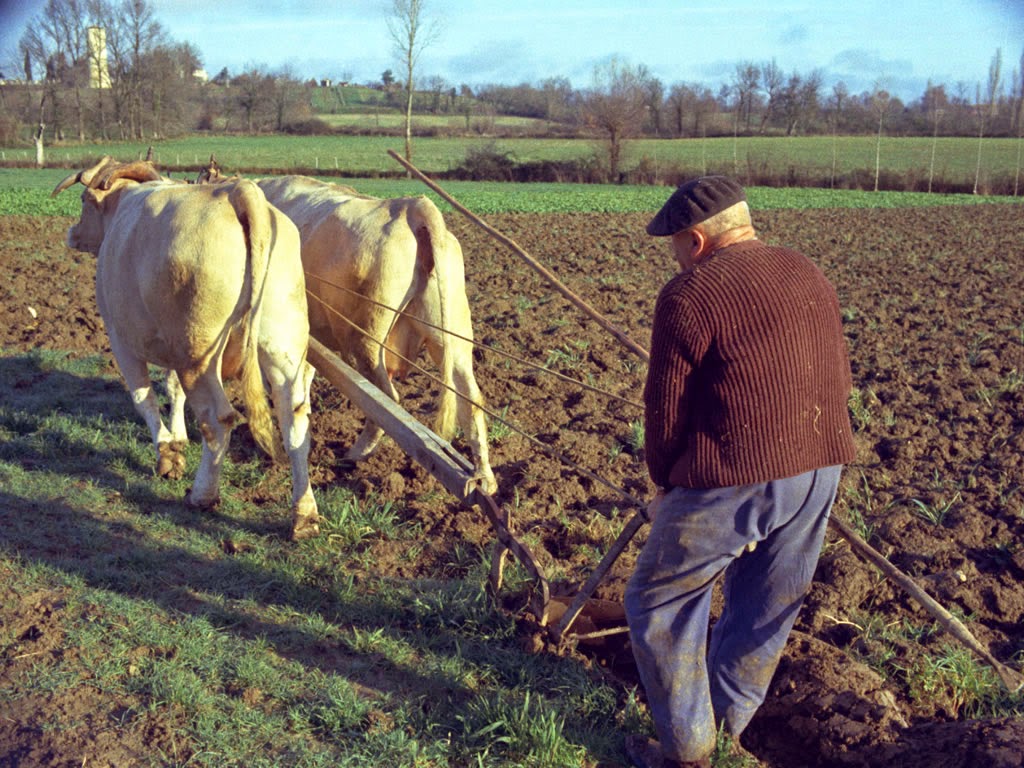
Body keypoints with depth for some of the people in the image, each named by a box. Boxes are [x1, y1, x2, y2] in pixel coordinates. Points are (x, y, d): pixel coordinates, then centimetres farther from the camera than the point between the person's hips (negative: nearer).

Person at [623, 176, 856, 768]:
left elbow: (666, 409, -8)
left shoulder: (689, 295, -11)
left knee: (662, 603, 11)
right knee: (767, 609, 21)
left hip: (733, 480, -7)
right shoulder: (810, 277, 11)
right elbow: (839, 380, 15)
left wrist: (666, 483, 7)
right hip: (821, 471, 8)